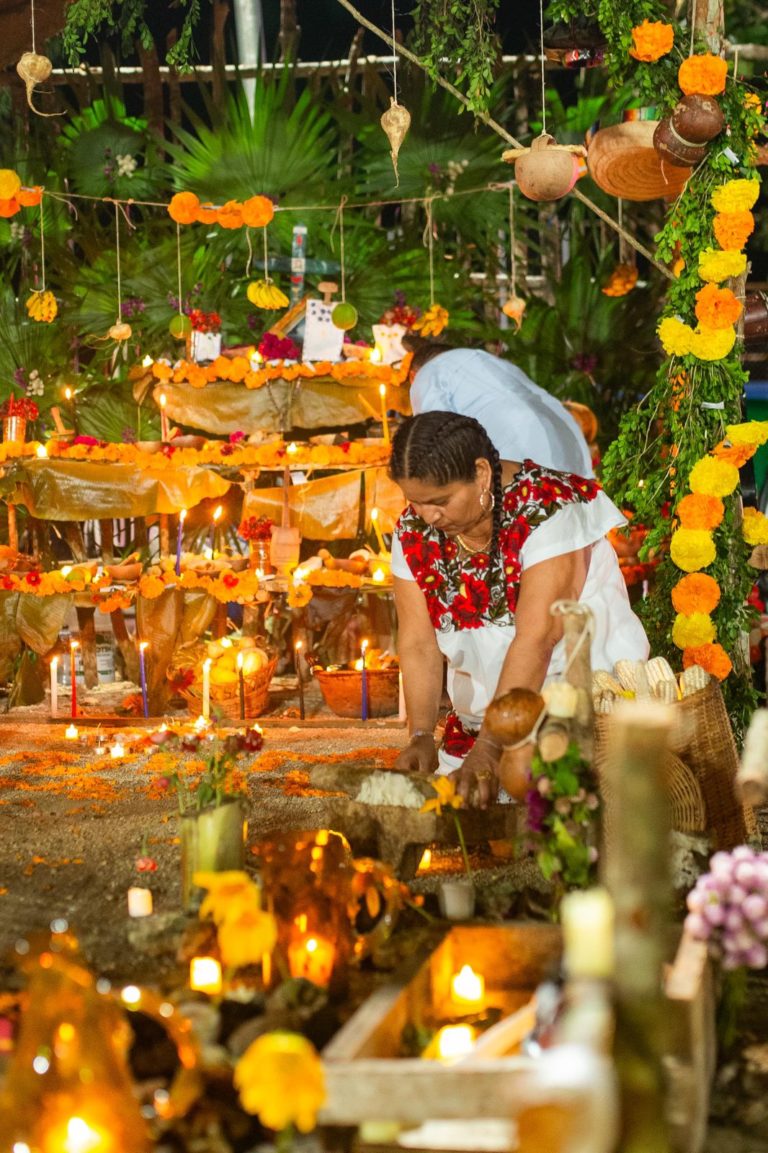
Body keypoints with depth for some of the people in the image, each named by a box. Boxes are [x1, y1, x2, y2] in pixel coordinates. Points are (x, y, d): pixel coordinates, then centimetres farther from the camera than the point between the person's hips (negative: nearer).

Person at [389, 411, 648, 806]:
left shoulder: (547, 509, -21)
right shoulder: (413, 531, -3)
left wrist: (489, 746, -31)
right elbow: (418, 644, -6)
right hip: (479, 720, 5)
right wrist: (421, 736, -20)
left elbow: (536, 638, -27)